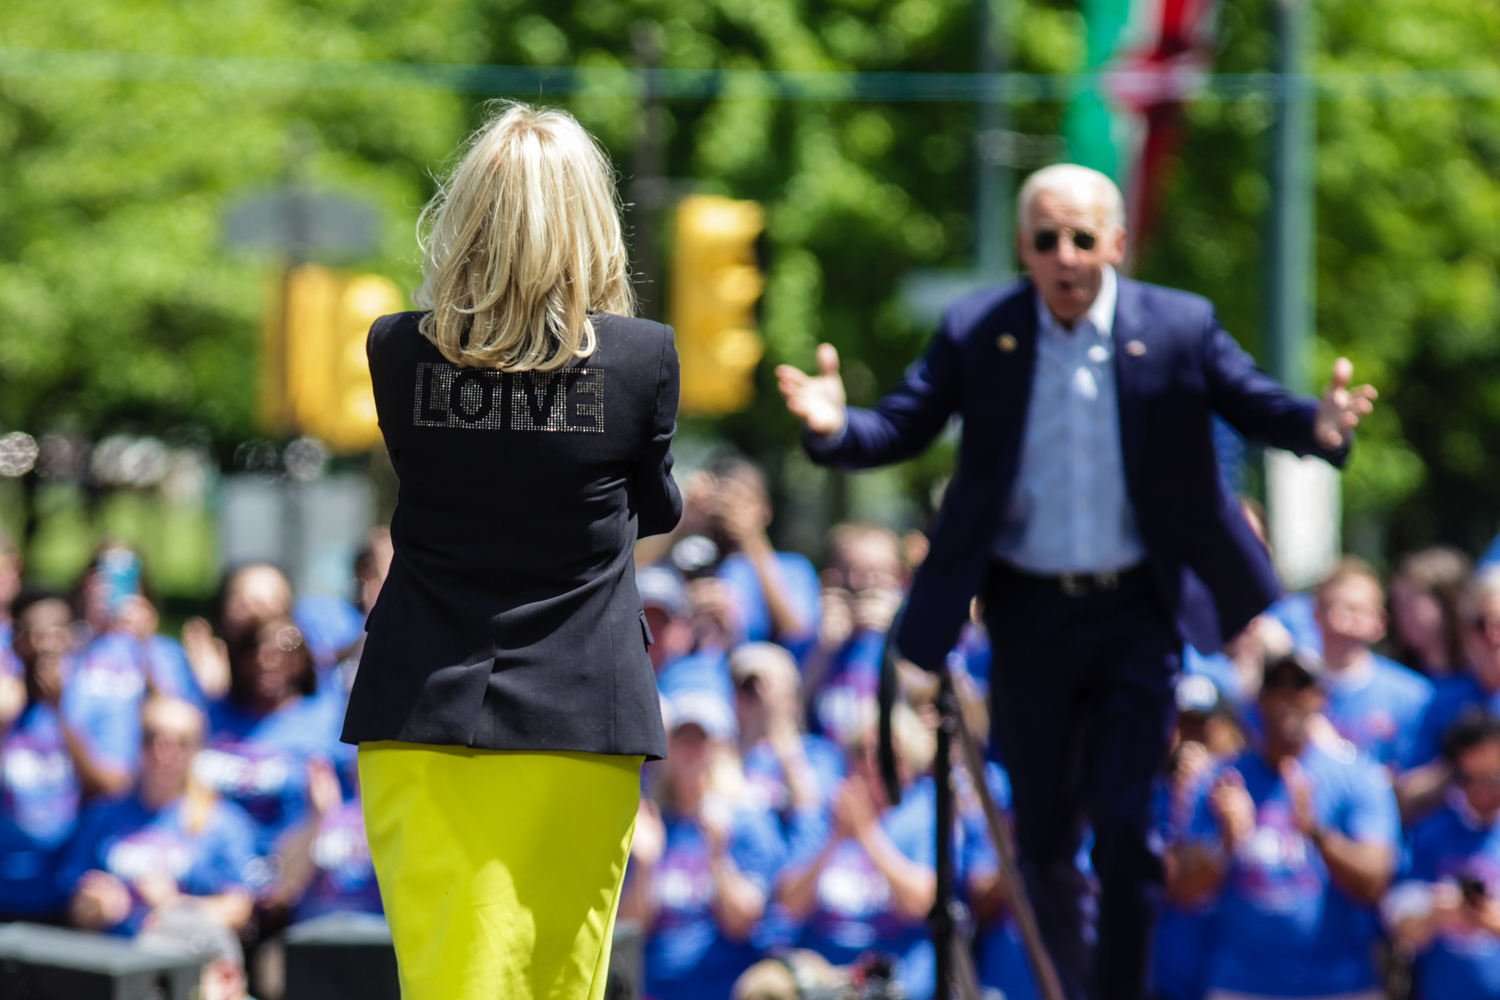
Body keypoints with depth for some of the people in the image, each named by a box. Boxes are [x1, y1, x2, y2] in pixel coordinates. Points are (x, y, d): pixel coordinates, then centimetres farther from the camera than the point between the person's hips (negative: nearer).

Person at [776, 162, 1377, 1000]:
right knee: (1042, 834, 10)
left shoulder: (1181, 328, -4)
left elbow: (1259, 407, -4)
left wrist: (1319, 427, -27)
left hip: (1137, 611, -1)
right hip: (1031, 610, 1)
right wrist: (833, 427, -26)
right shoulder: (976, 333, -3)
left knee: (1127, 827, -7)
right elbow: (902, 428, -4)